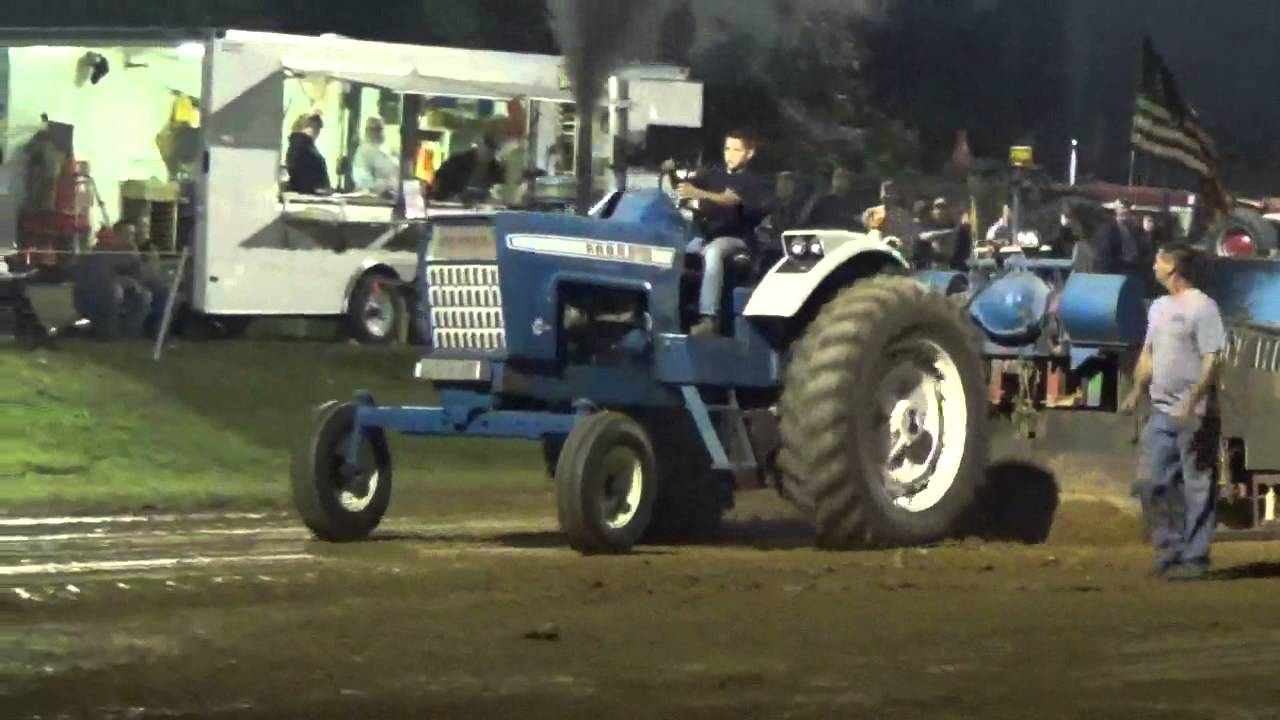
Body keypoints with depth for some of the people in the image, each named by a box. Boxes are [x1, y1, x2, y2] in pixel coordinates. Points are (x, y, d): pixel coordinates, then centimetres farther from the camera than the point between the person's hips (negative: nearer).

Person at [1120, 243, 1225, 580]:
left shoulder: (1201, 306, -10)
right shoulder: (1159, 307, 16)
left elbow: (1211, 360, -15)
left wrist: (1192, 404, -22)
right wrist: (1136, 391, 8)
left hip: (1192, 413, -8)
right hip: (1161, 412, 8)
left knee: (1196, 486, -3)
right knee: (1156, 485, 7)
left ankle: (1194, 557, 0)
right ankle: (1169, 552, 15)